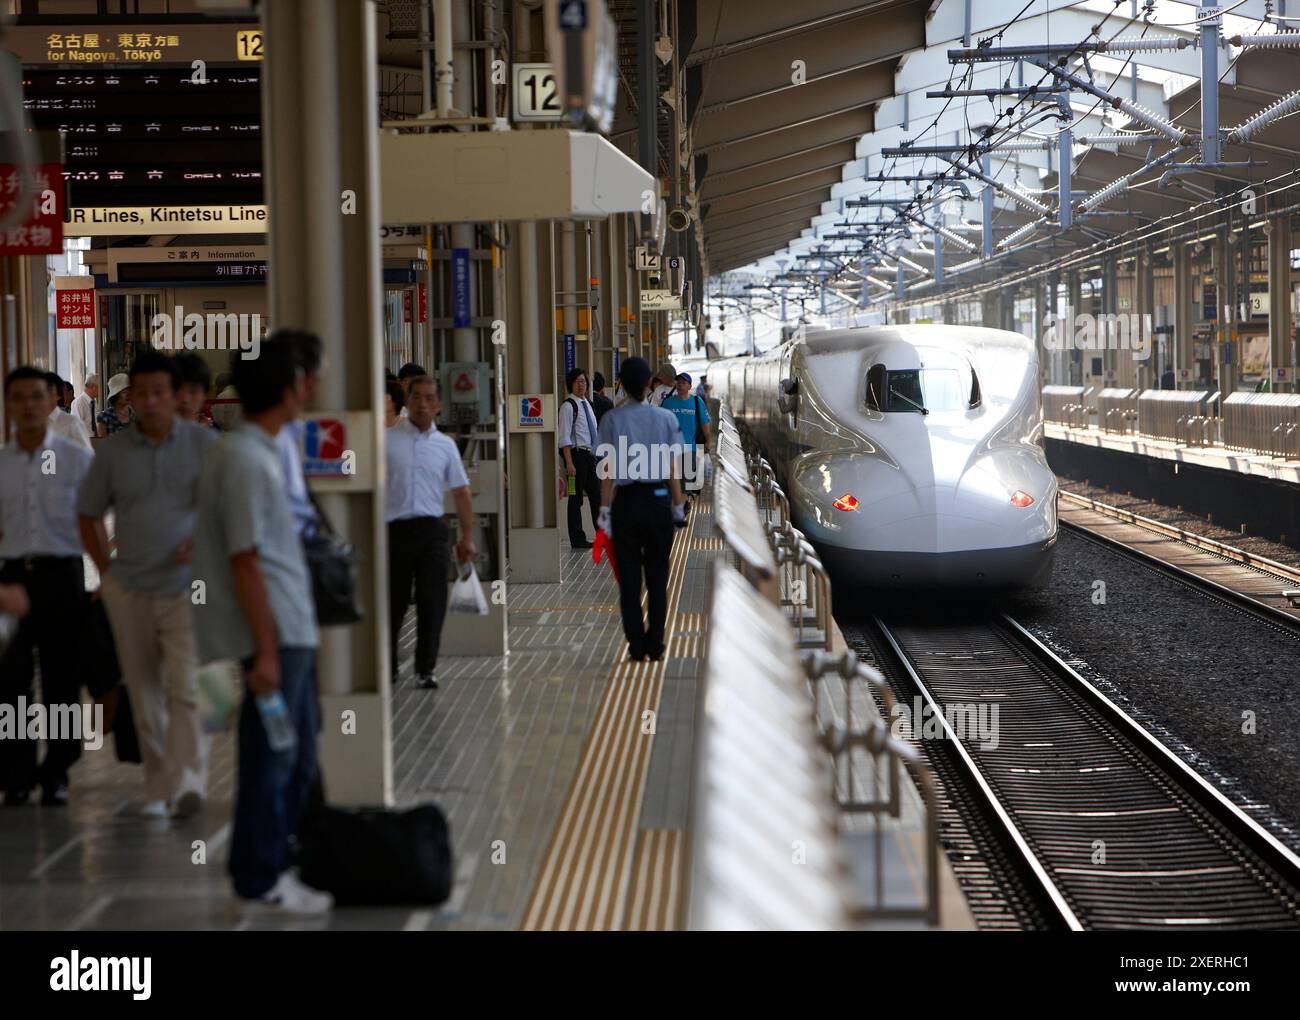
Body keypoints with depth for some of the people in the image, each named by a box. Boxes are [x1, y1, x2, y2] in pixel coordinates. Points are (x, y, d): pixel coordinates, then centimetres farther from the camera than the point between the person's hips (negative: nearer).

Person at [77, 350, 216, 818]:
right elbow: (88, 513, 15)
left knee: (184, 685, -15)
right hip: (129, 588, 3)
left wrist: (203, 538, -16)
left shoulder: (204, 443, 0)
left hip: (186, 586, -3)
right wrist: (105, 570, 7)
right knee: (144, 692, 7)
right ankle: (157, 785, 17)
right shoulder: (113, 449, 6)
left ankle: (186, 782, -21)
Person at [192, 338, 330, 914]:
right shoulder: (246, 461, -17)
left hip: (292, 629, 10)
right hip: (277, 633, -10)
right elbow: (244, 563, -19)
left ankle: (277, 861, 22)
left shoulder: (259, 453, 14)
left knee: (296, 757, 15)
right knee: (272, 758, -2)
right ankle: (261, 878, 6)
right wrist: (265, 650, -20)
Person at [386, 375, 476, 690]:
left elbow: (461, 493, 13)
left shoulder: (445, 445, 10)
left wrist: (467, 538, 9)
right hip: (394, 530, -1)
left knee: (432, 602, -5)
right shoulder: (386, 440, 2)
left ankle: (426, 669, 3)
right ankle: (387, 668, 21)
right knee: (391, 603, 7)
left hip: (431, 531, 1)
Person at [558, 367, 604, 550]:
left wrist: (597, 457, 18)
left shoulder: (587, 404, 15)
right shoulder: (568, 406, -11)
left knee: (596, 495, 11)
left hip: (590, 455, 8)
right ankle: (577, 540, 5)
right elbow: (565, 437, -15)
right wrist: (569, 463, -20)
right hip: (576, 454, -8)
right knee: (576, 498, -1)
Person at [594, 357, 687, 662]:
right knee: (657, 576, 10)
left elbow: (608, 471, -6)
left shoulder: (613, 420, -4)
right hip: (658, 500, 1)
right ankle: (655, 645, 11)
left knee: (629, 578, 6)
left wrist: (605, 510, -2)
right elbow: (672, 470, 1)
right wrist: (678, 506, 10)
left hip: (626, 502, -1)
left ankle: (636, 645, 6)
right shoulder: (666, 418, -1)